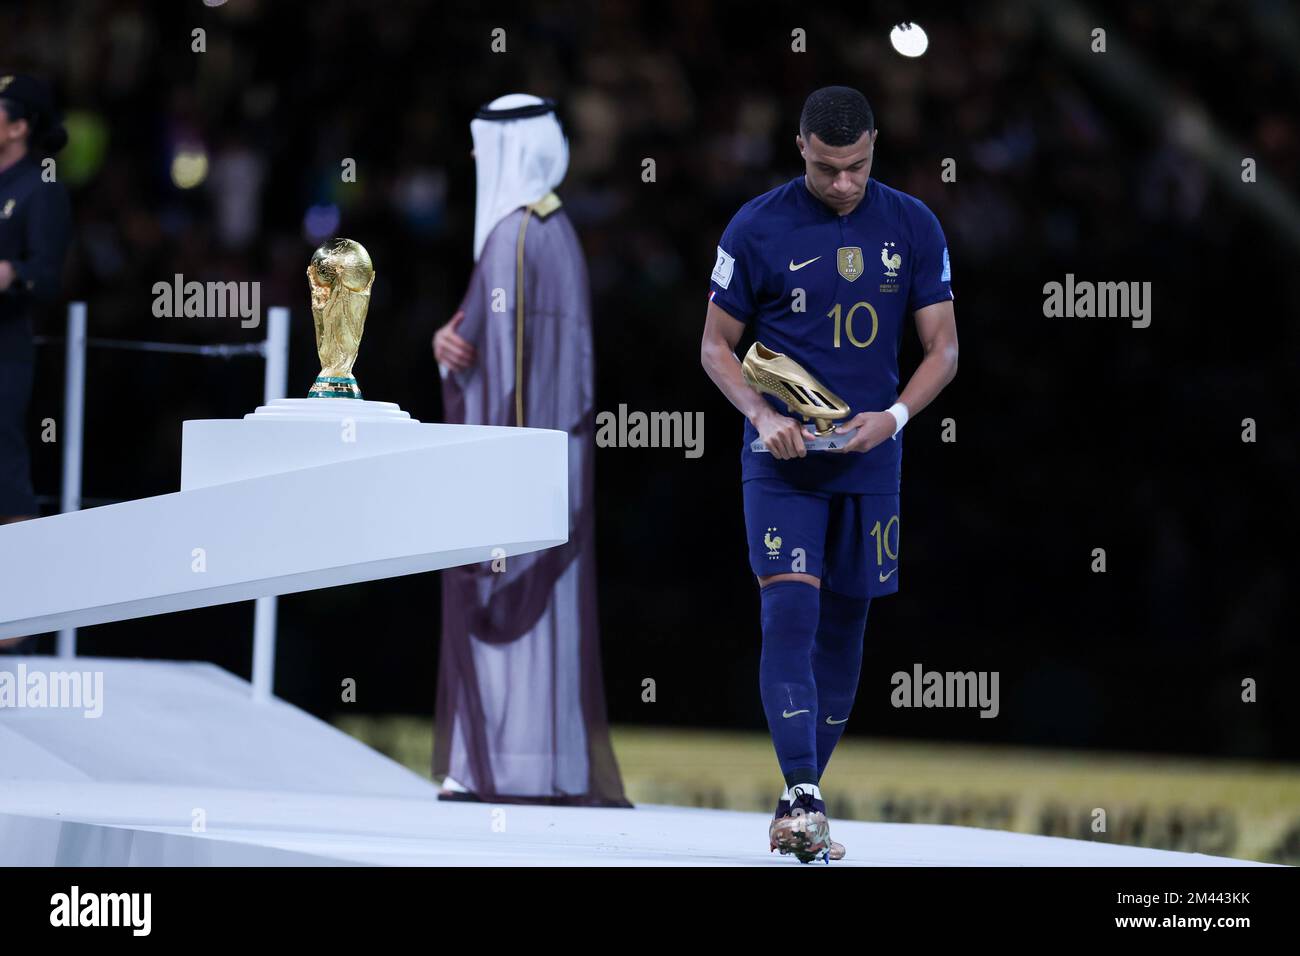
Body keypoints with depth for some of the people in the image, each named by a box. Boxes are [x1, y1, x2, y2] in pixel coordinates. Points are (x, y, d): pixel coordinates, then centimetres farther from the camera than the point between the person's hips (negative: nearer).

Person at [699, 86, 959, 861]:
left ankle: (802, 802, 20)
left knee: (845, 623, 8)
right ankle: (803, 798, -22)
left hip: (869, 461, 3)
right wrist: (762, 414, -16)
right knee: (791, 610, -16)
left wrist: (894, 416, -13)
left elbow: (943, 348, 4)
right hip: (783, 458, -3)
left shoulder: (912, 227, 1)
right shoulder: (759, 229, -6)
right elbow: (716, 344, 1)